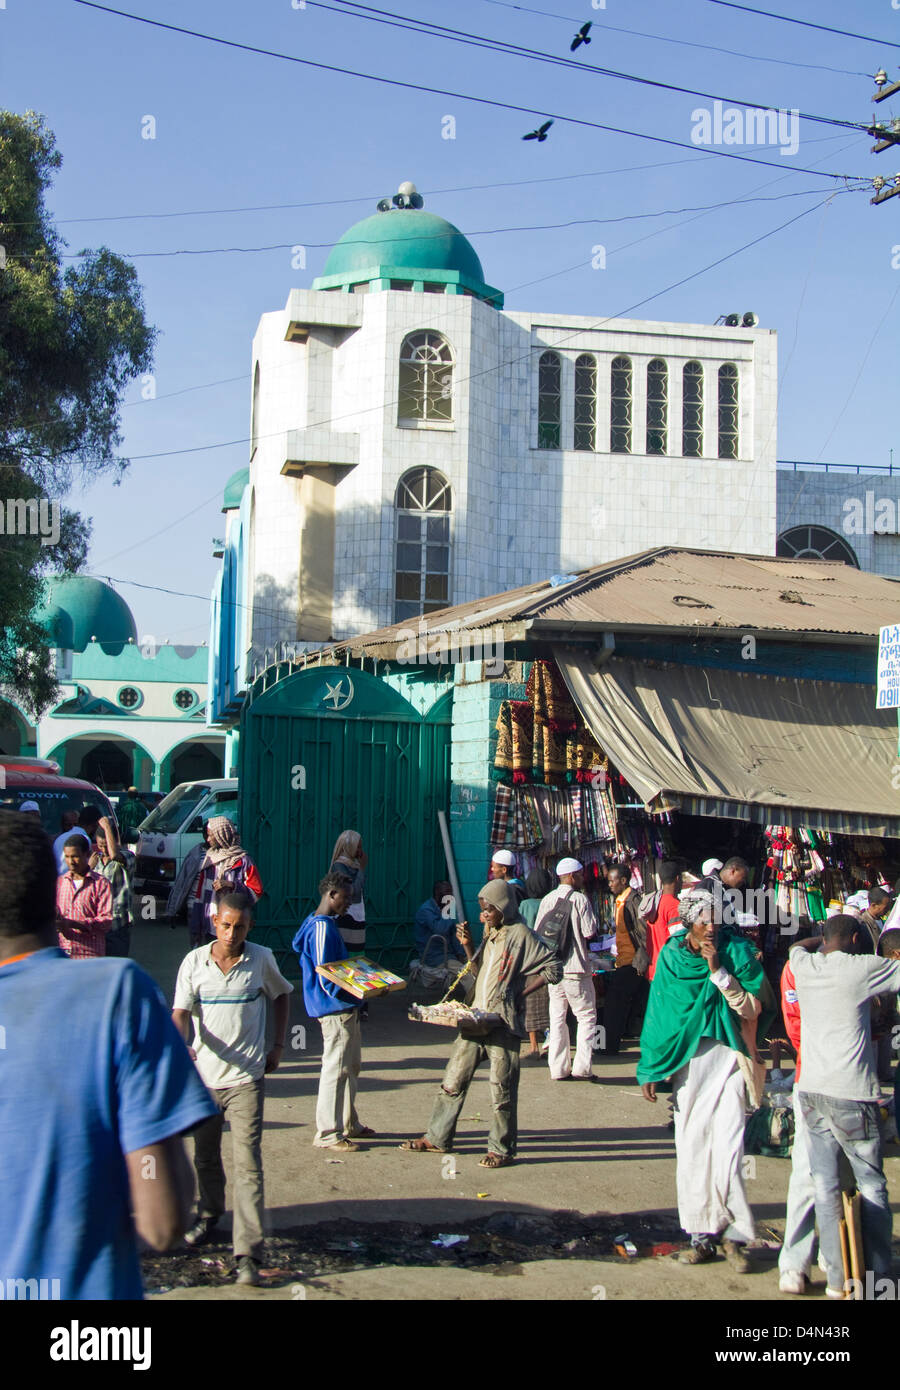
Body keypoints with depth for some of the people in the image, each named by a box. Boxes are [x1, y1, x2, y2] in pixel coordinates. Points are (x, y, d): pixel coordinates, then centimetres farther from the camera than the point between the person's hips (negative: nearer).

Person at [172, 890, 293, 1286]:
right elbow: (181, 1012, -9)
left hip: (246, 1078, -2)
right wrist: (182, 1044, -30)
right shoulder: (194, 962, -3)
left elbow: (282, 994, 15)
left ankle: (248, 1255, -10)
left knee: (248, 1165, -10)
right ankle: (209, 1215, 44)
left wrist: (279, 1045, 9)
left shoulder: (261, 960, -2)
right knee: (205, 1157, 18)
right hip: (203, 1076, 2)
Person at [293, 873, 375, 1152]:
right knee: (336, 1069, -4)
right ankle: (328, 1134, 3)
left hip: (346, 1011, 11)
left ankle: (348, 1124, 29)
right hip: (335, 1010, -11)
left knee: (351, 1067, 18)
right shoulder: (322, 929, -19)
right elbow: (326, 980, -21)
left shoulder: (326, 924, 14)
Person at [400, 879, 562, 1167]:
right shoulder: (491, 934, 15)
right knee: (453, 1080, 10)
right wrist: (468, 946, 7)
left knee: (502, 1089, 0)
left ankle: (502, 1149, 11)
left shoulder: (521, 935, -9)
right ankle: (437, 1138, 20)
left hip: (504, 1023, -7)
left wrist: (520, 993, -15)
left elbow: (553, 969, -11)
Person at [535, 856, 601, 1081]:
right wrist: (596, 934, 8)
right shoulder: (579, 899, -10)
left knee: (557, 1018, 10)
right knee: (587, 1016, 5)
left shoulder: (547, 900, 5)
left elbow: (538, 933, 6)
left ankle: (558, 1068, 10)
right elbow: (590, 934, -13)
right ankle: (582, 1068, -2)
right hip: (576, 969, -5)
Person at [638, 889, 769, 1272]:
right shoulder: (672, 954, 1)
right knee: (691, 1148, 4)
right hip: (687, 1058, 2)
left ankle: (733, 1233, 5)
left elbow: (752, 1010, -9)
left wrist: (718, 970, -18)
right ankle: (702, 1235, 13)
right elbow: (658, 1011, 6)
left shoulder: (737, 950, -4)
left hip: (728, 1057, -2)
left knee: (727, 1147, -9)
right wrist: (649, 1068, 6)